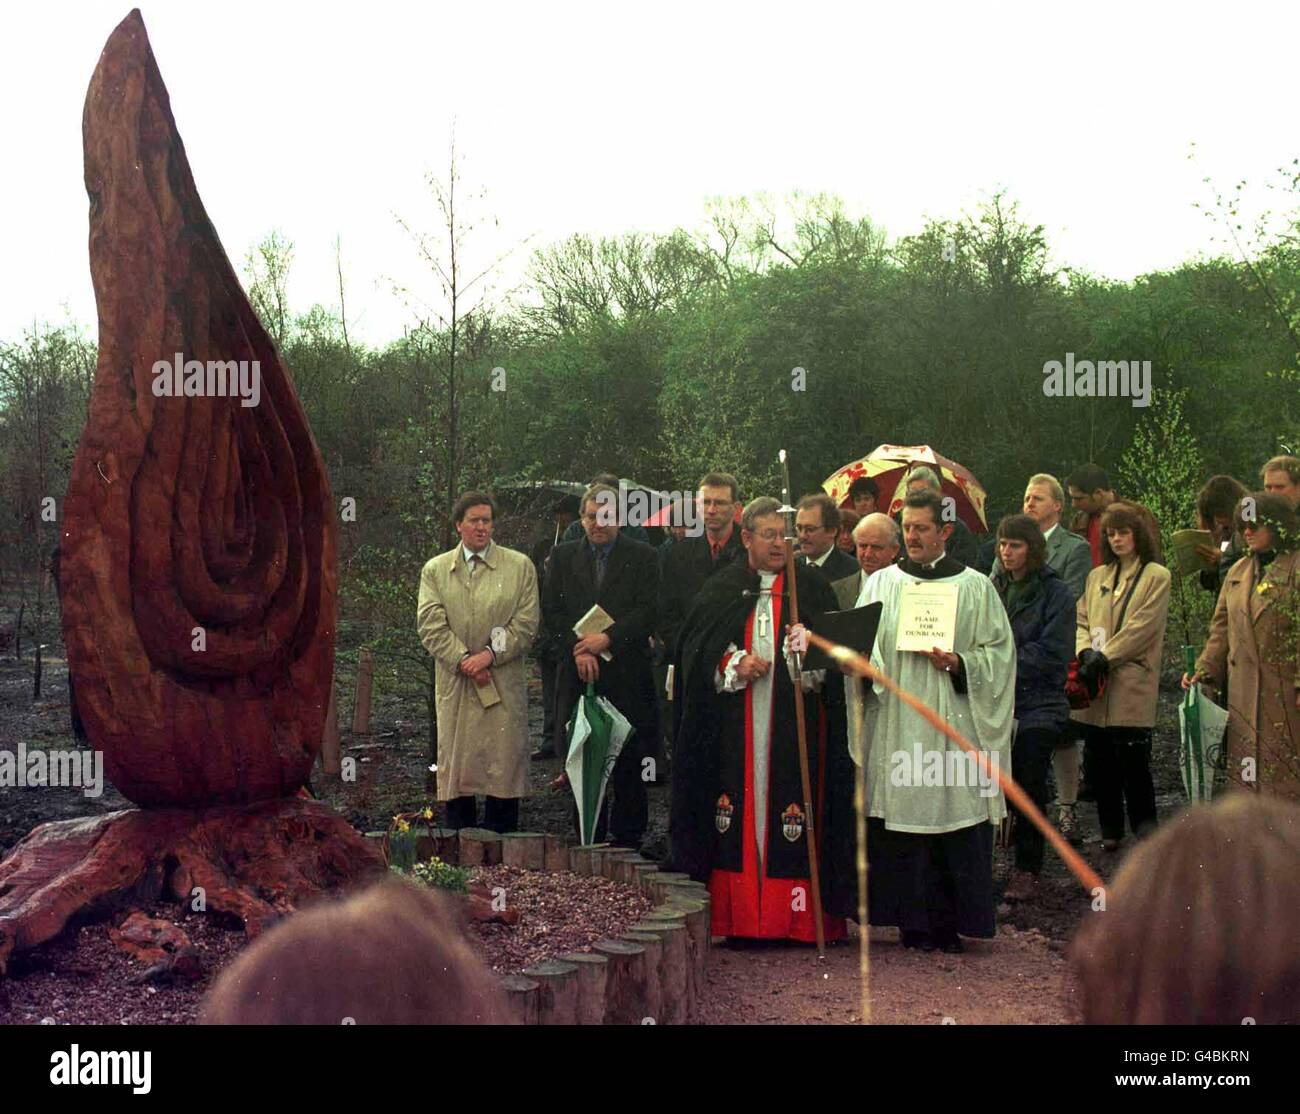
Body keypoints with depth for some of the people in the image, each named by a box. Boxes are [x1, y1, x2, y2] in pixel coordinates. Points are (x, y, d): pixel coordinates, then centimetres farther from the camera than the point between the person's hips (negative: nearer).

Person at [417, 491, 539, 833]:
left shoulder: (520, 567, 6)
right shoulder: (435, 570, 9)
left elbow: (526, 624, 0)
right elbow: (430, 625, 0)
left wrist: (490, 654, -12)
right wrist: (464, 660, -12)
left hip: (504, 684, -1)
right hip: (455, 684, 1)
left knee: (503, 764, -1)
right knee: (456, 765, 2)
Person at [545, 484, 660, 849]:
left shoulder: (642, 557, 3)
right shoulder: (563, 556, 11)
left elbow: (649, 611, -5)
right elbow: (552, 610, 5)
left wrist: (608, 638, -16)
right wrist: (578, 649, -9)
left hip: (627, 674, -2)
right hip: (579, 675, 2)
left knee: (629, 764, 1)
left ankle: (628, 838, 10)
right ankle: (589, 839, 14)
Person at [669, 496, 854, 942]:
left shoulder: (812, 588, 9)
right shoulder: (722, 589, 10)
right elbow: (697, 651, 5)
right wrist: (735, 665, -11)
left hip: (796, 725, -1)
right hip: (734, 730, 1)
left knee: (788, 808, -5)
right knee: (741, 804, -2)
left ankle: (795, 917, 1)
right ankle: (739, 917, 4)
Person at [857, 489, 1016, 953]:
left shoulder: (974, 587, 6)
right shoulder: (881, 584, 11)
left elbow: (1000, 653, 5)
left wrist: (959, 663, -11)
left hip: (953, 722, -1)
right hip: (895, 721, 1)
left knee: (954, 824, -2)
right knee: (899, 831, 0)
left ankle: (949, 923, 8)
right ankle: (914, 924, 9)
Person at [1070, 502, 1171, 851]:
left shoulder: (1156, 576, 1)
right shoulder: (1097, 576, 18)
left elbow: (1142, 628, -8)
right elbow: (1081, 620, 13)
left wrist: (1105, 658, -13)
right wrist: (1086, 651, -7)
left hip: (1132, 684, -5)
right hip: (1095, 684, 5)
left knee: (1133, 761, -6)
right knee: (1100, 760, 6)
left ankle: (1145, 832, 4)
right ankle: (1109, 831, 16)